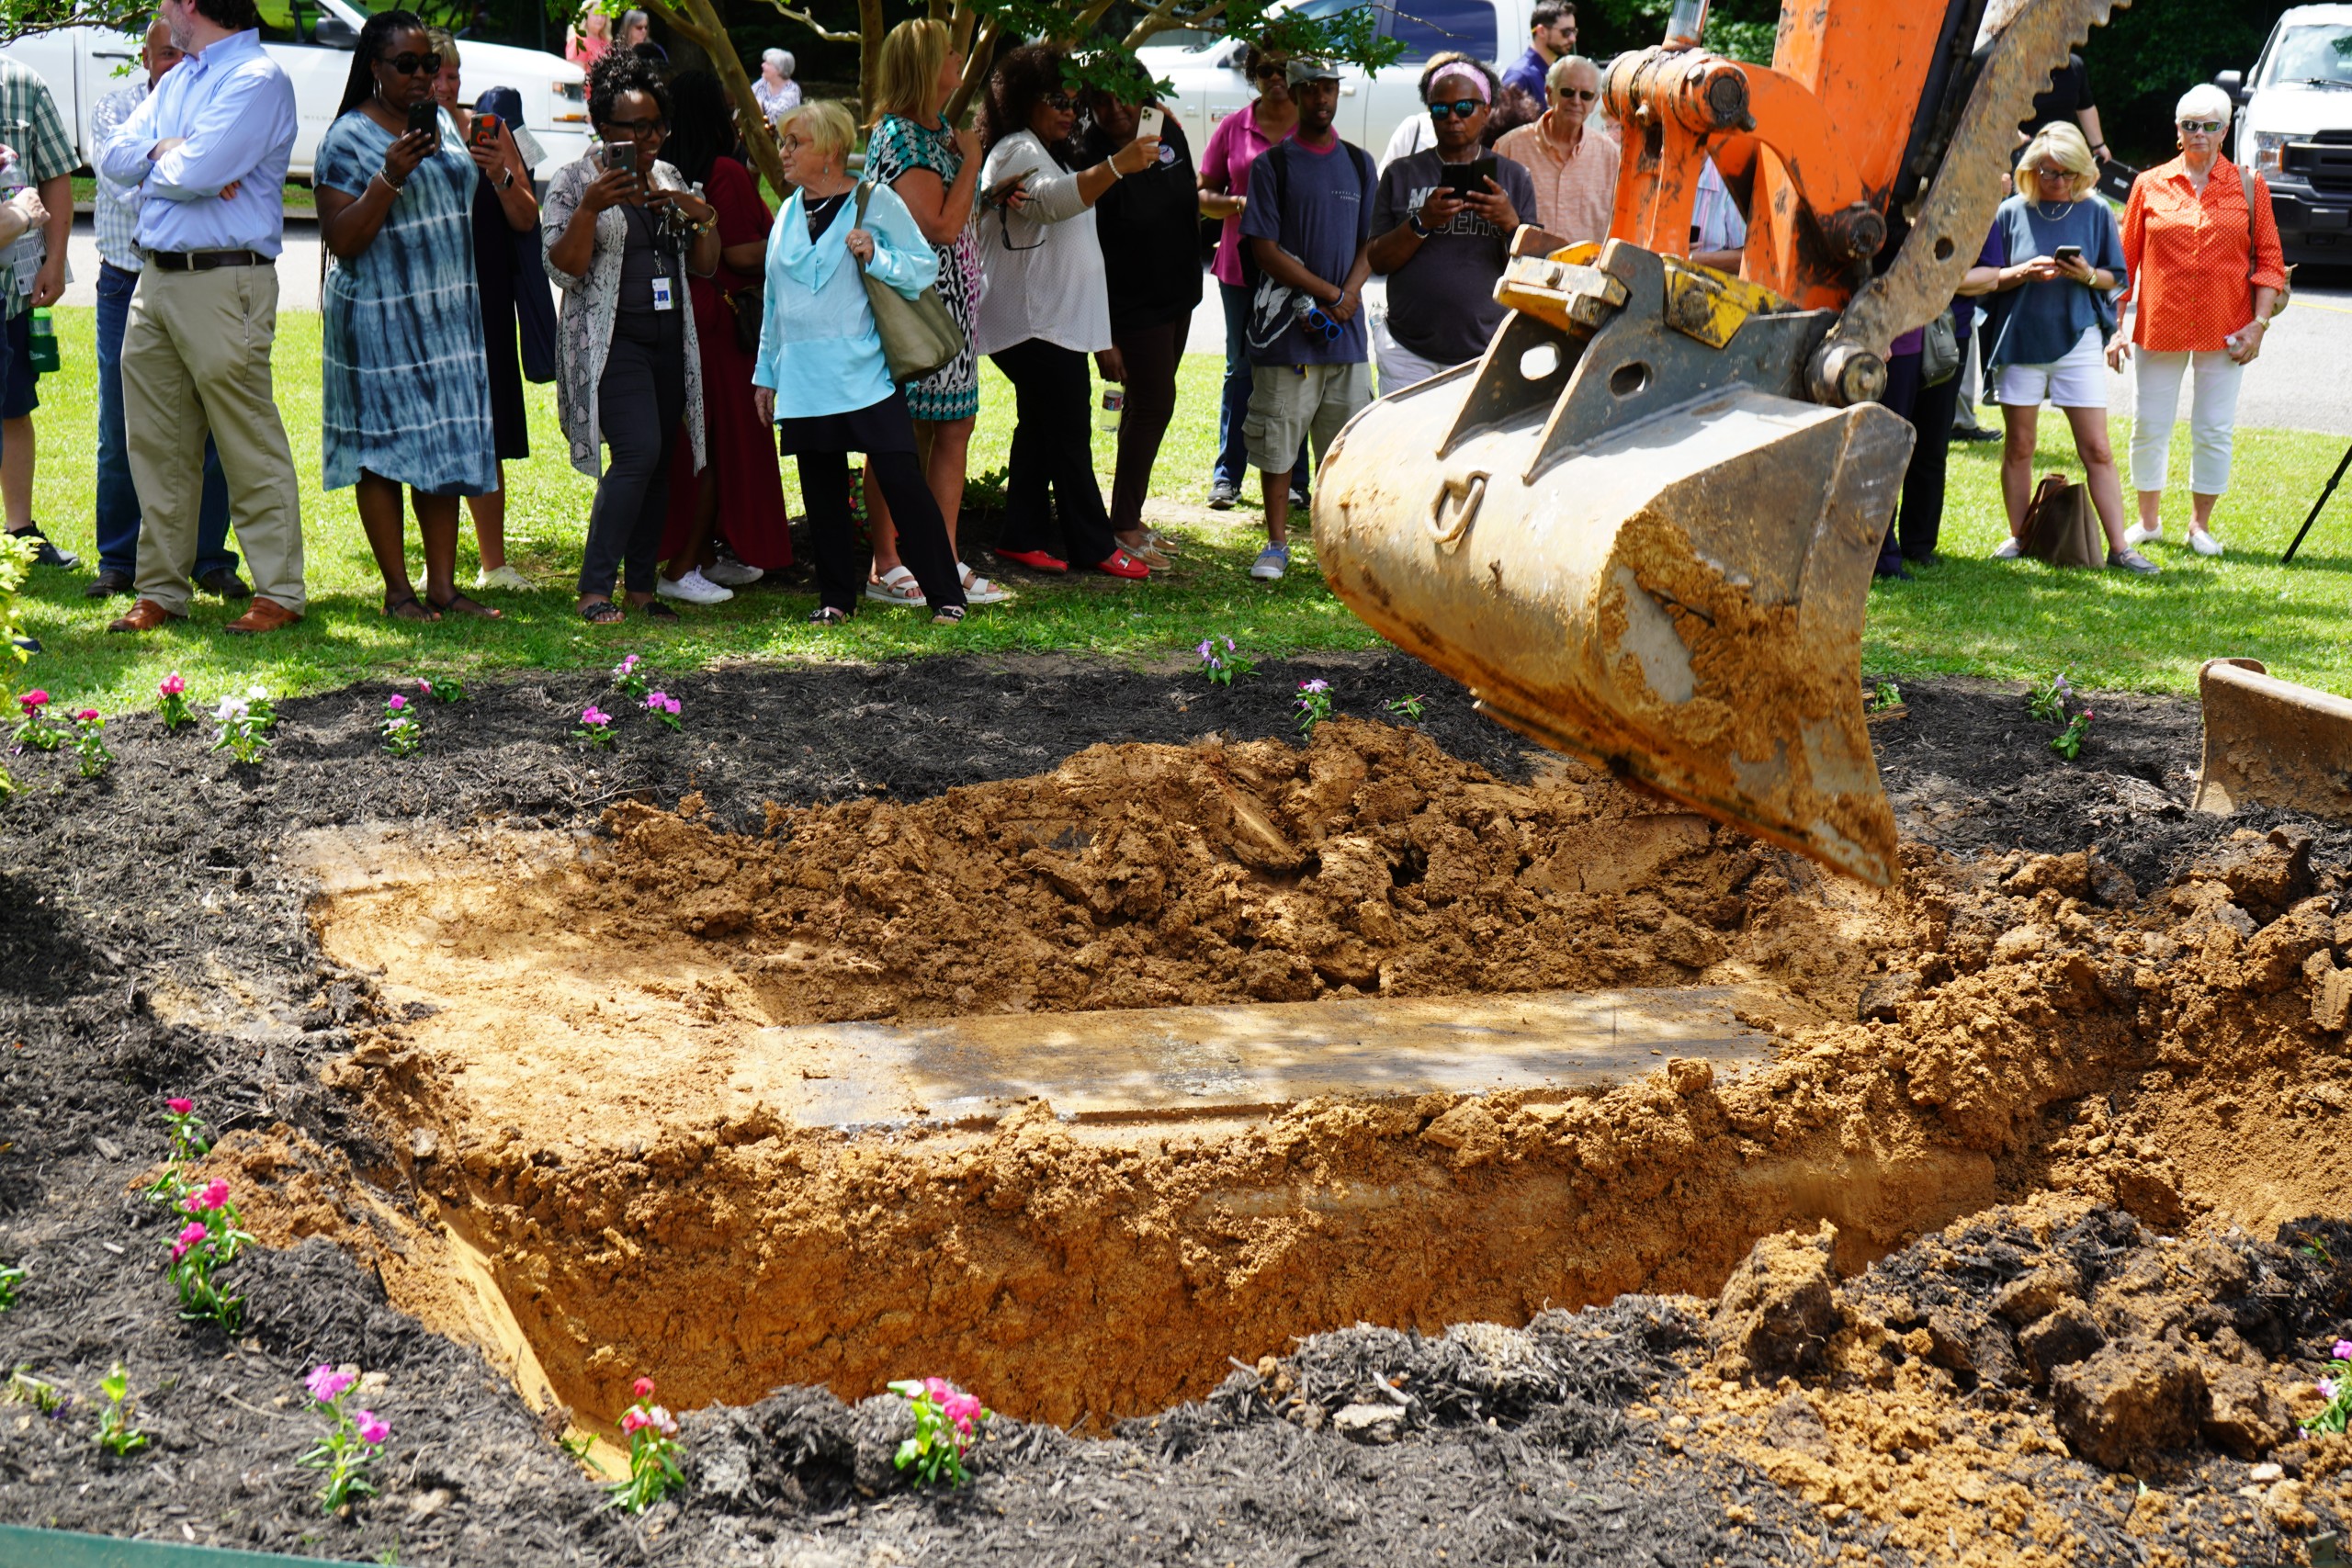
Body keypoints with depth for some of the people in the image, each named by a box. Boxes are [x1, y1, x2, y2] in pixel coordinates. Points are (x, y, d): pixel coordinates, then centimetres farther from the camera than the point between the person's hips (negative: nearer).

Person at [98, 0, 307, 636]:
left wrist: (154, 161, 1)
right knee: (155, 444, 10)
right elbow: (113, 155, 12)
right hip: (154, 279, 9)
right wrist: (169, 152, -7)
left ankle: (279, 593, 2)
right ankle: (162, 589, 18)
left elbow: (196, 173, -20)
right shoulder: (176, 80, 19)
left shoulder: (258, 78, -10)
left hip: (223, 282, -9)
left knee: (248, 443, -4)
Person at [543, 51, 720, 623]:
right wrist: (589, 207, -24)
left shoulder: (668, 178, 15)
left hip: (670, 341, 6)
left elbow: (705, 266, 16)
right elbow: (563, 268, -11)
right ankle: (595, 588, -15)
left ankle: (641, 586, 10)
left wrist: (703, 217, -3)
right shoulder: (575, 179, -3)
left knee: (659, 463, 3)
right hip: (611, 343, -6)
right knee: (638, 453, -20)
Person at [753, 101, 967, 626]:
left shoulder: (875, 202, -2)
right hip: (804, 381, 5)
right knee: (822, 490, 7)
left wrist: (876, 257, -18)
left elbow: (925, 266, -1)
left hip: (866, 377, -5)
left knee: (902, 481, -8)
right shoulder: (789, 213, 14)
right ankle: (836, 598, 18)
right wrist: (766, 373, 20)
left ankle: (946, 597, -3)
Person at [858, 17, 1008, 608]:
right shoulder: (898, 138, -15)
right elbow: (942, 225, -21)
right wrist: (971, 159, -11)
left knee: (953, 426, 8)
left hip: (950, 303, 9)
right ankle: (886, 567, 5)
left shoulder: (940, 130, 13)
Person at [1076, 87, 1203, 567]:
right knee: (1153, 405, -7)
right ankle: (1123, 527, 2)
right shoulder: (1090, 162, -21)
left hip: (1178, 297, 7)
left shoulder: (1167, 132, -2)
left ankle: (1131, 517, 23)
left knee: (1147, 406, 13)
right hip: (1133, 308, -7)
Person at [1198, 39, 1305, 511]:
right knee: (1241, 370, 6)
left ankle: (1294, 477, 8)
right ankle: (1227, 475, 13)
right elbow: (1203, 195, 9)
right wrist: (1238, 203, -11)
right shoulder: (1233, 128, 6)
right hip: (1242, 265, 1)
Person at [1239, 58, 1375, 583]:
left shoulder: (1359, 164, 12)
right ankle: (1276, 544, 10)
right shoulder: (1271, 165, 0)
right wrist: (1330, 292, -12)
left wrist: (1348, 297, -9)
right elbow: (1265, 250, -6)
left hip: (1346, 328, 3)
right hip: (1286, 328, -3)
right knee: (1277, 442, 0)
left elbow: (1370, 244, 10)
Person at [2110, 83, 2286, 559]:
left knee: (2213, 432, 2)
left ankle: (2201, 525, 16)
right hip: (2158, 327, 1)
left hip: (2224, 332, -1)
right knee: (2148, 428, 6)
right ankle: (2148, 520, 23)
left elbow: (2269, 260, 5)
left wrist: (2259, 323, -5)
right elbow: (2125, 259, 7)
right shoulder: (2150, 185, 4)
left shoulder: (2249, 188, 4)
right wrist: (2117, 326, 2)